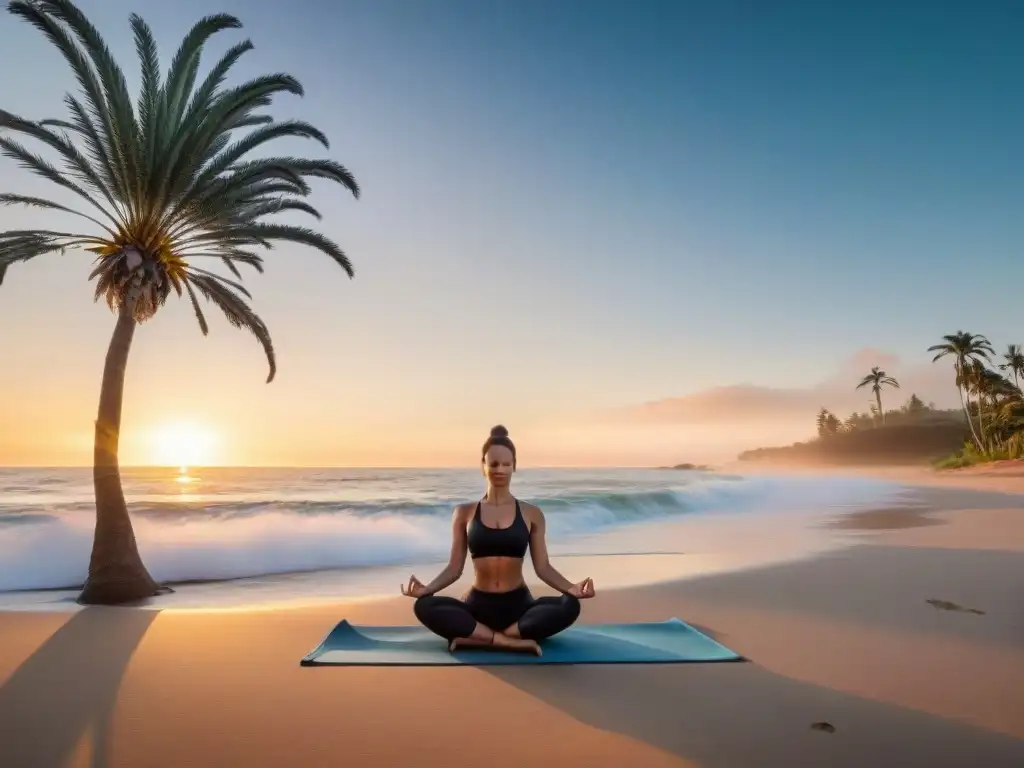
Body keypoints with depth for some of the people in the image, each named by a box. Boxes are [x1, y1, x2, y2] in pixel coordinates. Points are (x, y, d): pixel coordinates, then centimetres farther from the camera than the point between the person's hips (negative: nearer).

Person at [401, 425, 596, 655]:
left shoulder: (532, 514, 4)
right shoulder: (464, 513, 4)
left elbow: (542, 567, 2)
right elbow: (455, 567, 3)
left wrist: (571, 588, -16)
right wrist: (426, 589, -14)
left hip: (518, 604, 1)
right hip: (478, 604, 0)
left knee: (569, 606, -30)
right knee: (424, 607, -28)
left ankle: (473, 638, -26)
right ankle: (511, 642, -29)